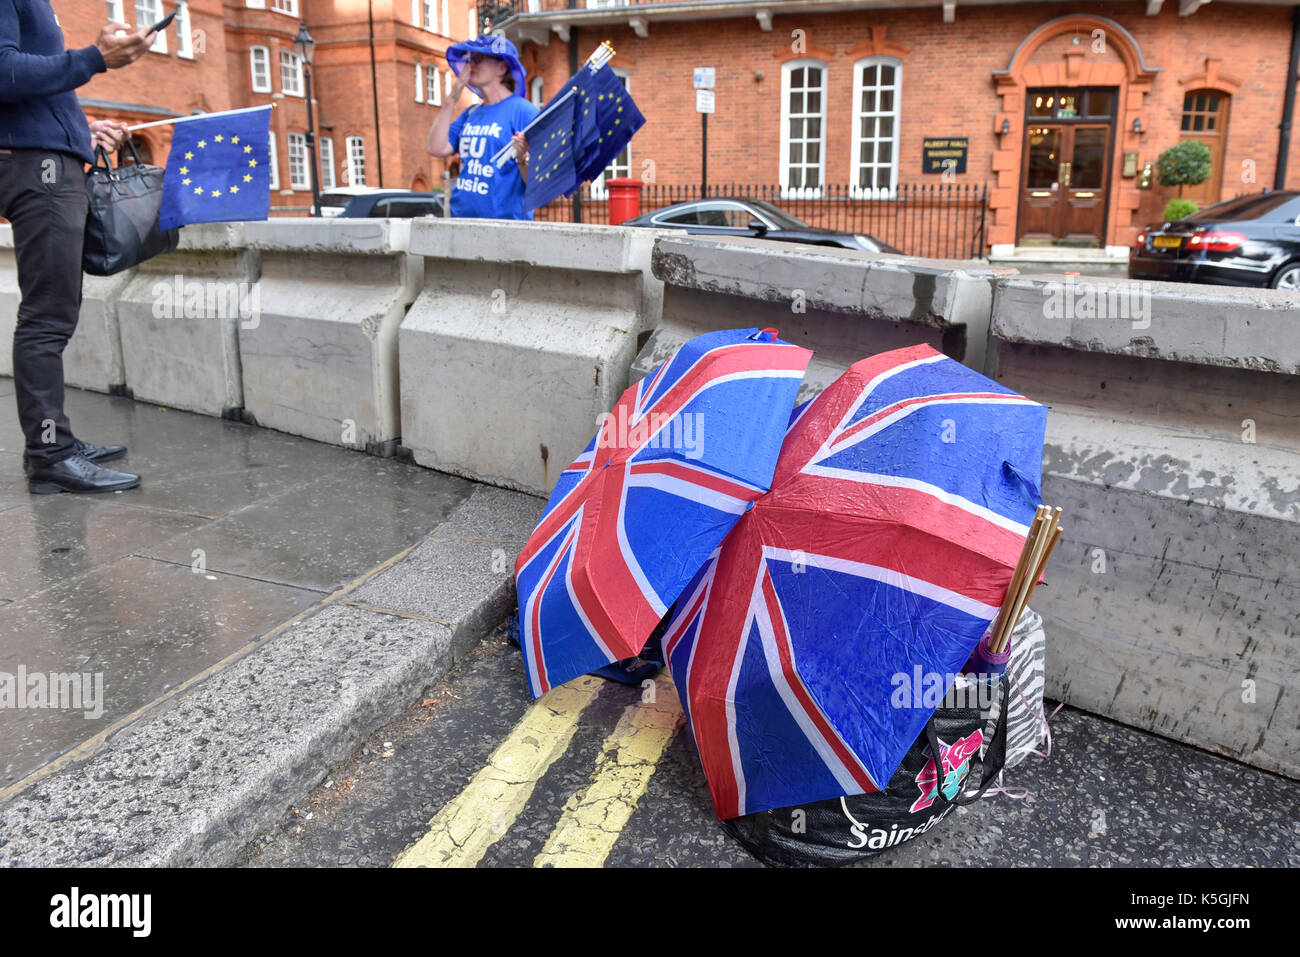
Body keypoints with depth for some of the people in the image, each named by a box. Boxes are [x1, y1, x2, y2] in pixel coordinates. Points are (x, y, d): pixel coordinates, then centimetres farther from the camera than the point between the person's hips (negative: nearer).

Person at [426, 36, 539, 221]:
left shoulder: (524, 112, -5)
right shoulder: (471, 114, 17)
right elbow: (436, 148, 4)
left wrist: (522, 158, -30)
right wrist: (452, 98, 6)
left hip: (504, 222, -6)